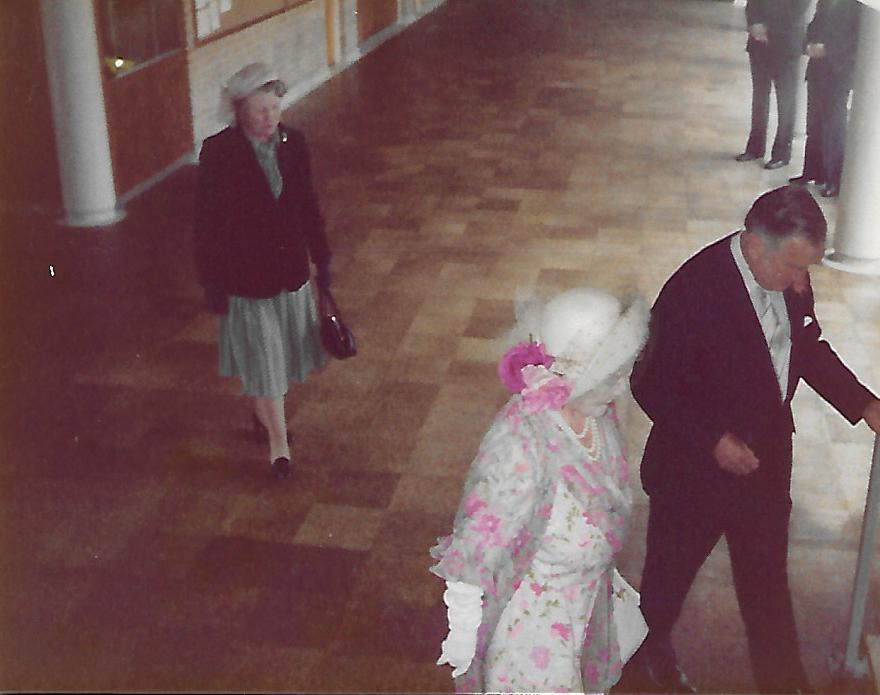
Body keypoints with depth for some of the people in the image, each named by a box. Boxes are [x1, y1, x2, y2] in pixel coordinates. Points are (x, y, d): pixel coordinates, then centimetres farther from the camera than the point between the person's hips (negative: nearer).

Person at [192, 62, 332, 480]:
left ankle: (264, 414, 44)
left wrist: (322, 258, 11)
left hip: (290, 268, 5)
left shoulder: (292, 143, -3)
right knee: (262, 359, 5)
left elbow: (308, 205, 7)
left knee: (282, 353, 19)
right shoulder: (218, 153, -16)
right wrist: (212, 282, -11)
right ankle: (278, 440, 19)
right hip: (245, 276, -5)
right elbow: (207, 223, -12)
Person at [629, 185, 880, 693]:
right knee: (672, 570, 20)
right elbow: (652, 385, -22)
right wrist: (714, 439, -26)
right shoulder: (694, 291, -30)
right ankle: (652, 651, 48)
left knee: (767, 578, 21)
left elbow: (810, 348, 8)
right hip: (695, 468, -5)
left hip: (766, 461, 6)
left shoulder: (790, 277, -9)